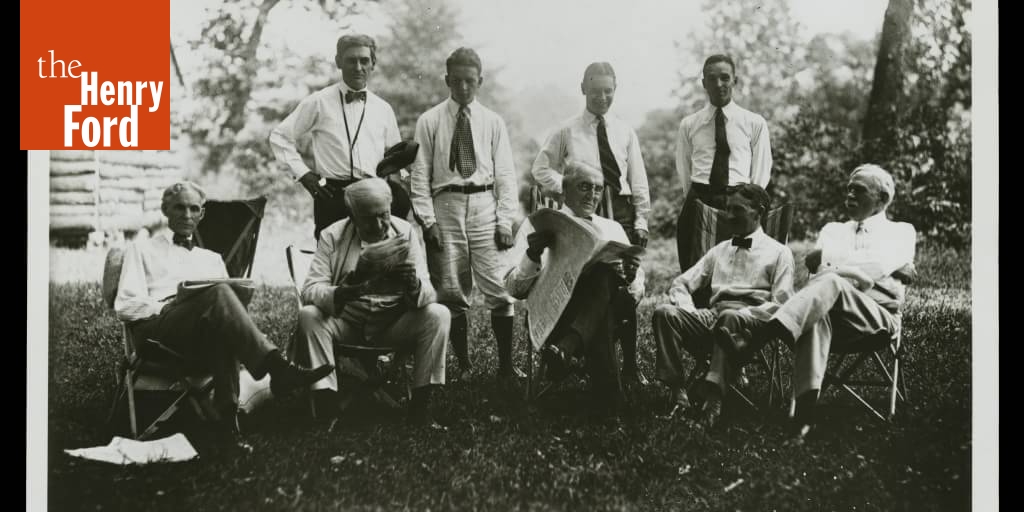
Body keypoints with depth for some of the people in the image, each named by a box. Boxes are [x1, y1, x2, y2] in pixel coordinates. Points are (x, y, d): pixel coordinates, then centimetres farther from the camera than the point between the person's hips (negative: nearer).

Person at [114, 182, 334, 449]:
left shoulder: (212, 259, 33)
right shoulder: (142, 249, 24)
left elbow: (234, 303, 20)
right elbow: (125, 305, 9)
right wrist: (168, 306, -7)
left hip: (203, 338, 3)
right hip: (156, 328, -3)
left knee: (222, 326, -38)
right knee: (218, 294, -34)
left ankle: (228, 414, -46)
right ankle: (276, 366, -48)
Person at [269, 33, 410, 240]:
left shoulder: (383, 110, 14)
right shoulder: (319, 102, 5)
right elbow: (280, 136, 10)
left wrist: (394, 183, 4)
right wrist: (303, 173, 1)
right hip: (333, 196, -3)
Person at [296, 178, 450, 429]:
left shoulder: (406, 233, -4)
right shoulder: (332, 236, -6)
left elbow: (429, 294, -9)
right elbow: (310, 290, -14)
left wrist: (414, 286, -35)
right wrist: (340, 294, -36)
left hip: (394, 325, 1)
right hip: (345, 324, 0)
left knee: (438, 315, -24)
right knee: (308, 316, -27)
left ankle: (420, 405, -18)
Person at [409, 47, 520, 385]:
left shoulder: (493, 122, 9)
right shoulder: (430, 121, 6)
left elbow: (505, 174, 8)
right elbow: (420, 175, 5)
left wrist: (505, 221, -2)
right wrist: (428, 220, -5)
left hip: (485, 205, 0)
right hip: (446, 205, 0)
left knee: (498, 288, -6)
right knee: (452, 292, 3)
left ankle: (506, 365, 1)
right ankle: (463, 365, 13)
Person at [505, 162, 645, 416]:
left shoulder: (612, 228, 26)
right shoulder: (539, 224, 17)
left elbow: (637, 291, 18)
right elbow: (513, 288, 6)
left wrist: (631, 278, -8)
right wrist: (532, 256, -15)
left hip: (611, 303, 2)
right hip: (555, 307, -2)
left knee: (606, 274, -34)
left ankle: (565, 347, -48)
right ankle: (610, 400, -37)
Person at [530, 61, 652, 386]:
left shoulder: (625, 132, 11)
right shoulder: (567, 132, 4)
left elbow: (638, 179, 12)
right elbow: (541, 169, 9)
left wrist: (641, 219, 6)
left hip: (621, 213, 2)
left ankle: (630, 364, 8)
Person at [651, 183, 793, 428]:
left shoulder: (778, 252, 11)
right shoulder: (720, 250, 26)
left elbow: (780, 305, -2)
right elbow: (680, 283, 20)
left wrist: (739, 315, -17)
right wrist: (690, 316, -1)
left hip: (750, 321, -5)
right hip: (712, 314, 5)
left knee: (731, 318, -40)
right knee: (664, 313, -23)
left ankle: (712, 397, -48)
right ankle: (678, 393, -30)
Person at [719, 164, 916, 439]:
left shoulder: (901, 231, 21)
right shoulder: (834, 229, 33)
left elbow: (878, 267, -2)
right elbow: (812, 258, 9)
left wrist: (831, 264, 0)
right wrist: (860, 271, -1)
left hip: (876, 315, -2)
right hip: (831, 309, 2)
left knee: (830, 281, -36)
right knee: (818, 313, -38)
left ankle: (754, 338, -53)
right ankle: (805, 408, -53)